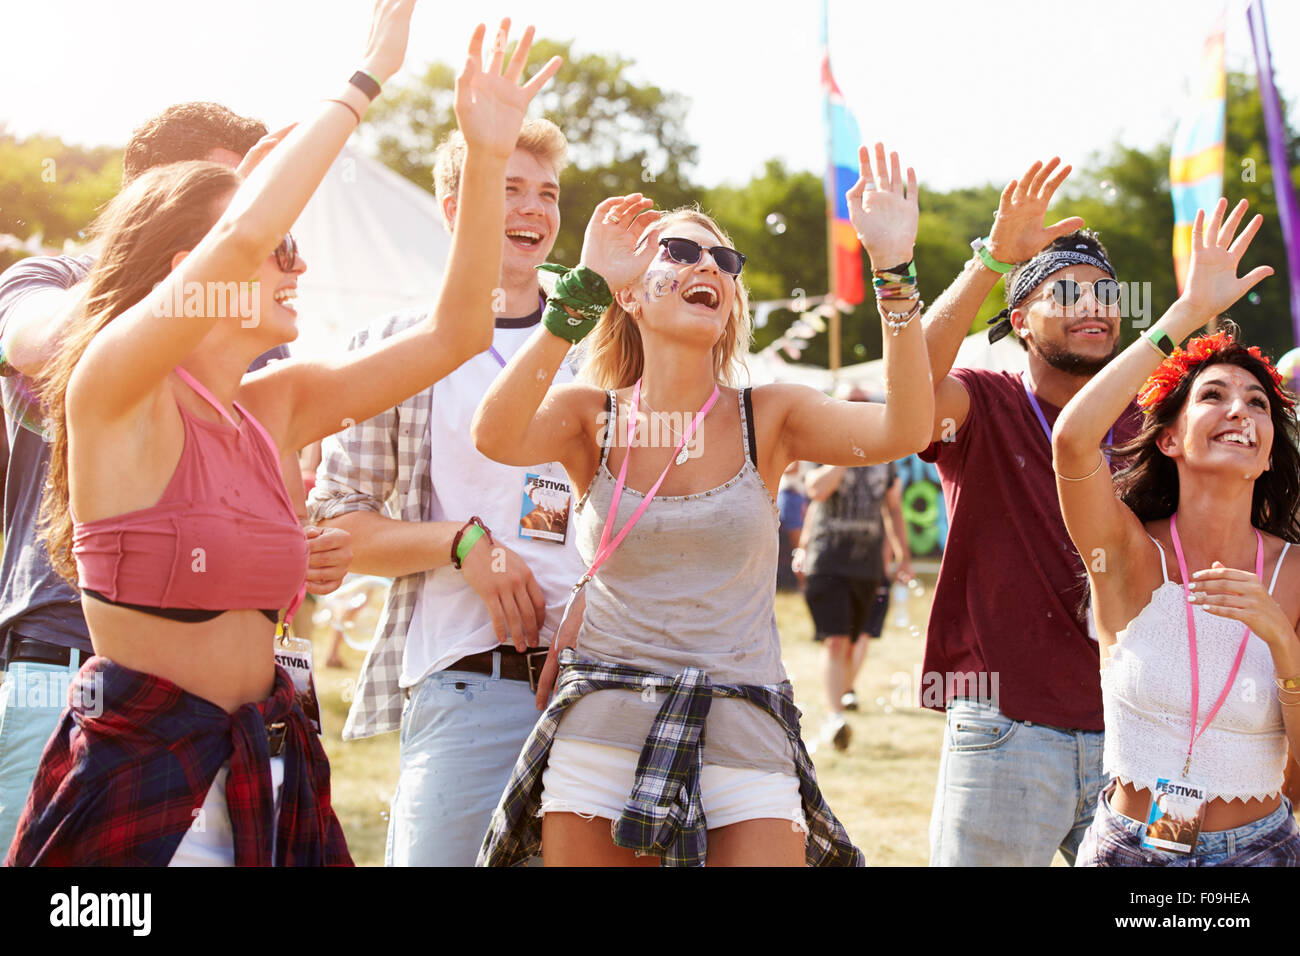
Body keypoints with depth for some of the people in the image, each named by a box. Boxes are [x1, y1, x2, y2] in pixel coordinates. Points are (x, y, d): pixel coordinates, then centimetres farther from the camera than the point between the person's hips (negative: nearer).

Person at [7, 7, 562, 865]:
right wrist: (367, 79, -17)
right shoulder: (110, 391, -10)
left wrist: (489, 158, 1)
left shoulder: (277, 408, 9)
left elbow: (454, 333, 9)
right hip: (136, 772, -6)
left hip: (268, 776, 6)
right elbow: (246, 230, -25)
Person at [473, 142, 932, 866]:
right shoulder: (592, 415, 4)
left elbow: (903, 432, -13)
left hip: (743, 740, 0)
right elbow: (497, 436, -19)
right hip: (600, 731, 0)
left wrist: (896, 268, -22)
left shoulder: (768, 418, 4)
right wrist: (585, 287, -23)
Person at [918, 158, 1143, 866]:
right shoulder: (984, 406, -1)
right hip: (1006, 727, -4)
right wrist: (995, 256, -33)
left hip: (1126, 729, 4)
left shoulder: (1143, 428, 12)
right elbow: (915, 381, -24)